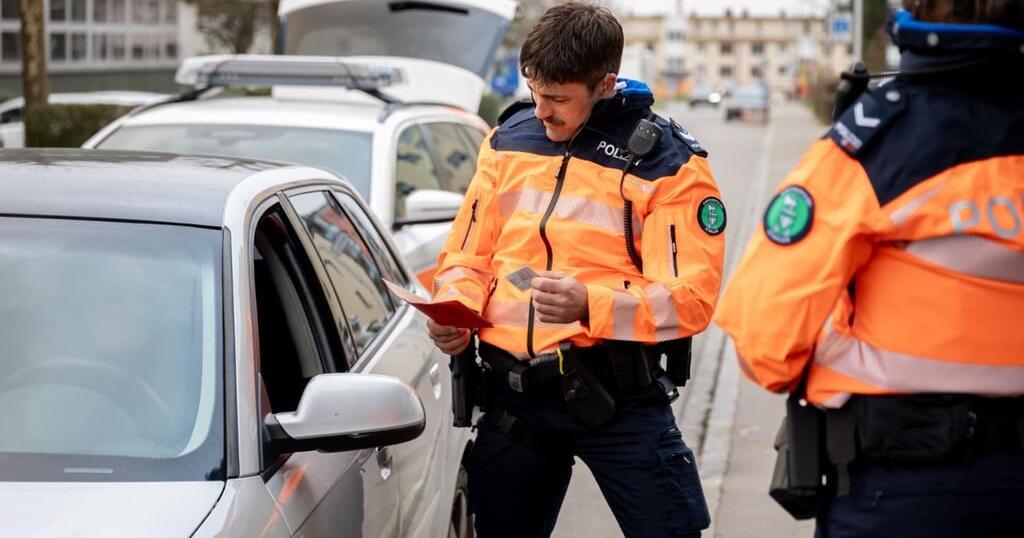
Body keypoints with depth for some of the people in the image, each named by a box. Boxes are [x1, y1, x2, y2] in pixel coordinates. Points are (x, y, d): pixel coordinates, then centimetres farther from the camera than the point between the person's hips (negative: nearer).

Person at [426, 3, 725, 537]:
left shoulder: (666, 162, -6)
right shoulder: (507, 140, 9)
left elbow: (691, 297, -14)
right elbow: (464, 258, 15)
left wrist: (590, 305, -30)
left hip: (615, 393, -4)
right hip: (512, 394, 4)